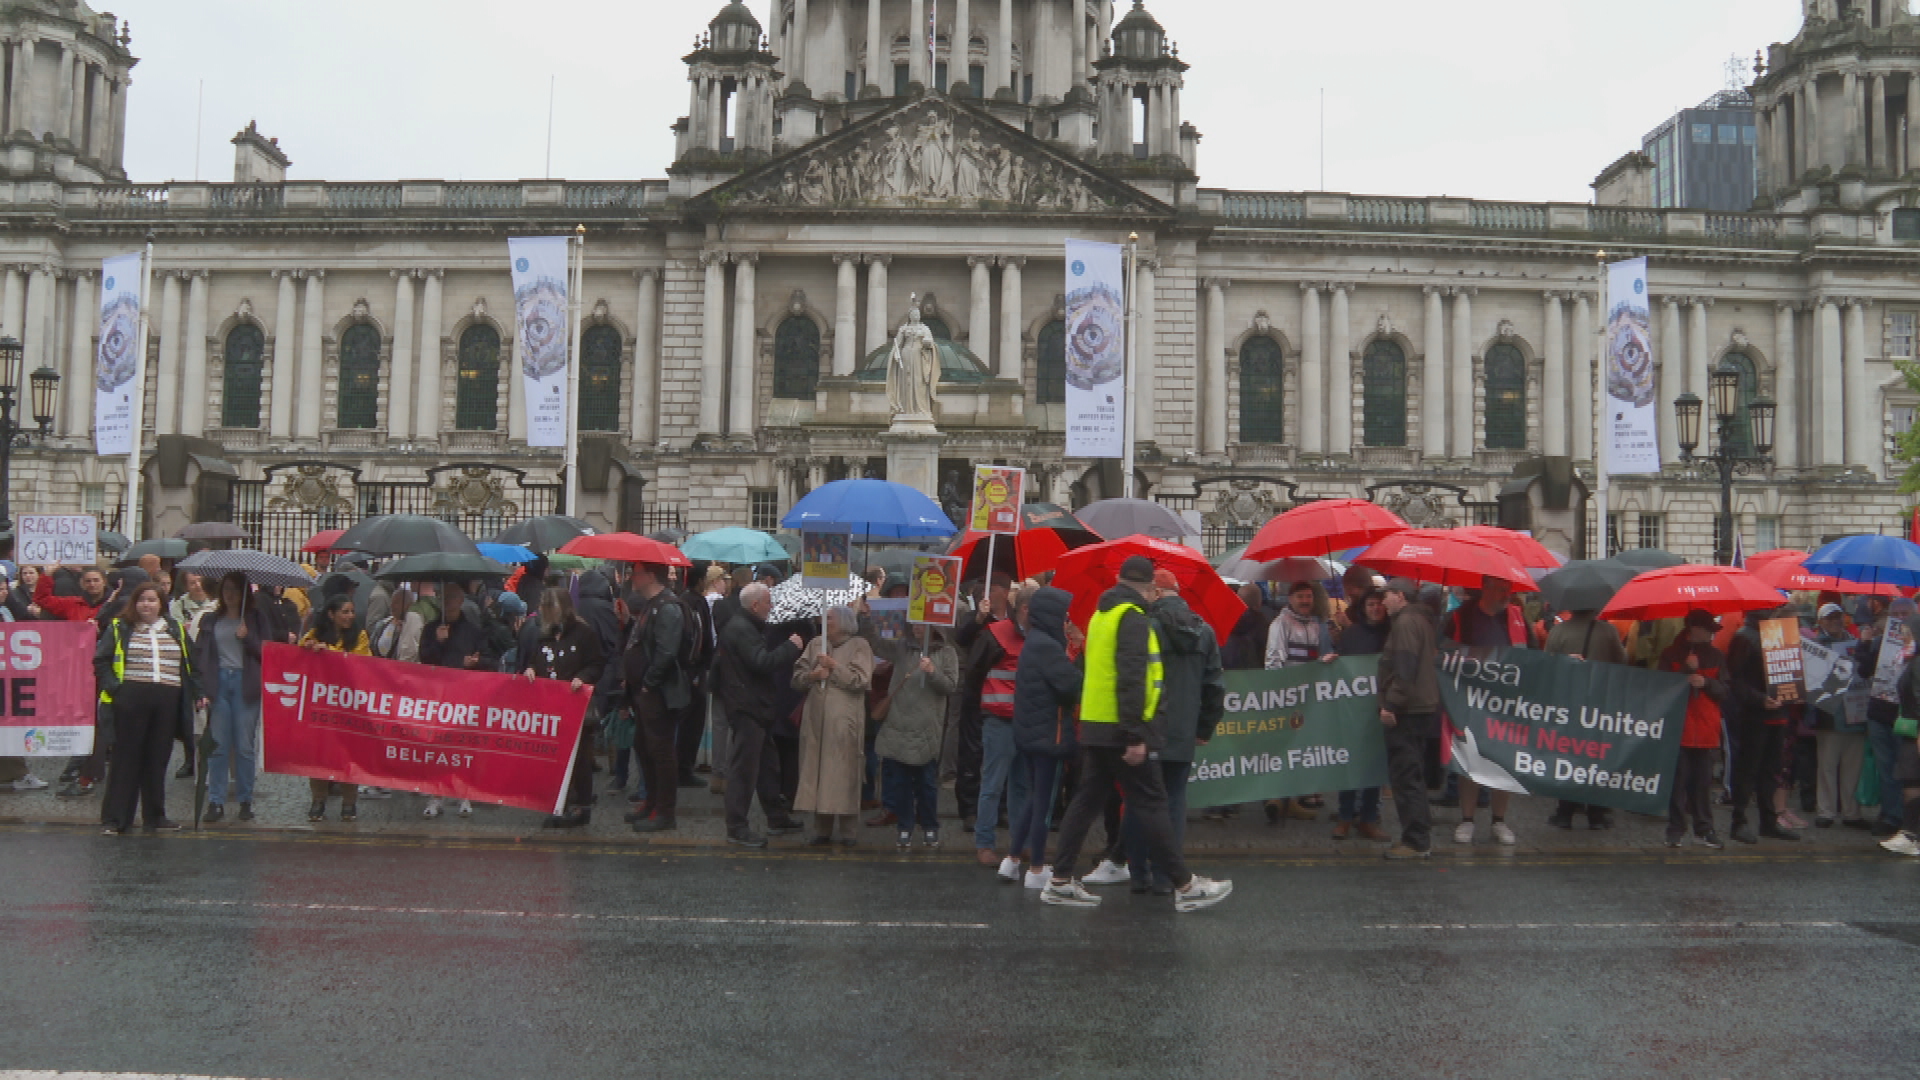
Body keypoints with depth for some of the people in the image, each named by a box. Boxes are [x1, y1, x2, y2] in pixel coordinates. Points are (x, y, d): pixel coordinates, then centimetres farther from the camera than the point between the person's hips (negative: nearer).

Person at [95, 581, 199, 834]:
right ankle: (116, 818, 5)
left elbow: (190, 664, 18)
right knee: (127, 757, 0)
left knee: (158, 759, 8)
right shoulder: (119, 628, 5)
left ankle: (155, 816, 16)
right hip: (131, 699, -3)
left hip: (167, 701, 3)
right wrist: (113, 687, -9)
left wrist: (196, 692, 10)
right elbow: (101, 661, 2)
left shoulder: (175, 630, 15)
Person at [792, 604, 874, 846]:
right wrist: (813, 675, -9)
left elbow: (860, 680, -8)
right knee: (817, 771, 4)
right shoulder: (815, 644, 14)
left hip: (844, 720, -4)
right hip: (816, 718, 4)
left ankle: (849, 830, 4)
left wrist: (834, 666, -9)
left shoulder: (859, 646, 2)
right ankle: (822, 828, 12)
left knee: (845, 774, -4)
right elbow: (797, 677, 10)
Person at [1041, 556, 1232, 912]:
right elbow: (1131, 679, -22)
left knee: (1086, 800, 11)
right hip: (1122, 729, -9)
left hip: (1095, 725, 9)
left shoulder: (1102, 614, 16)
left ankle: (1060, 882, 12)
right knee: (1151, 804, -3)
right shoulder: (1133, 617, -13)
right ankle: (1185, 887, 4)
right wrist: (1135, 736, -23)